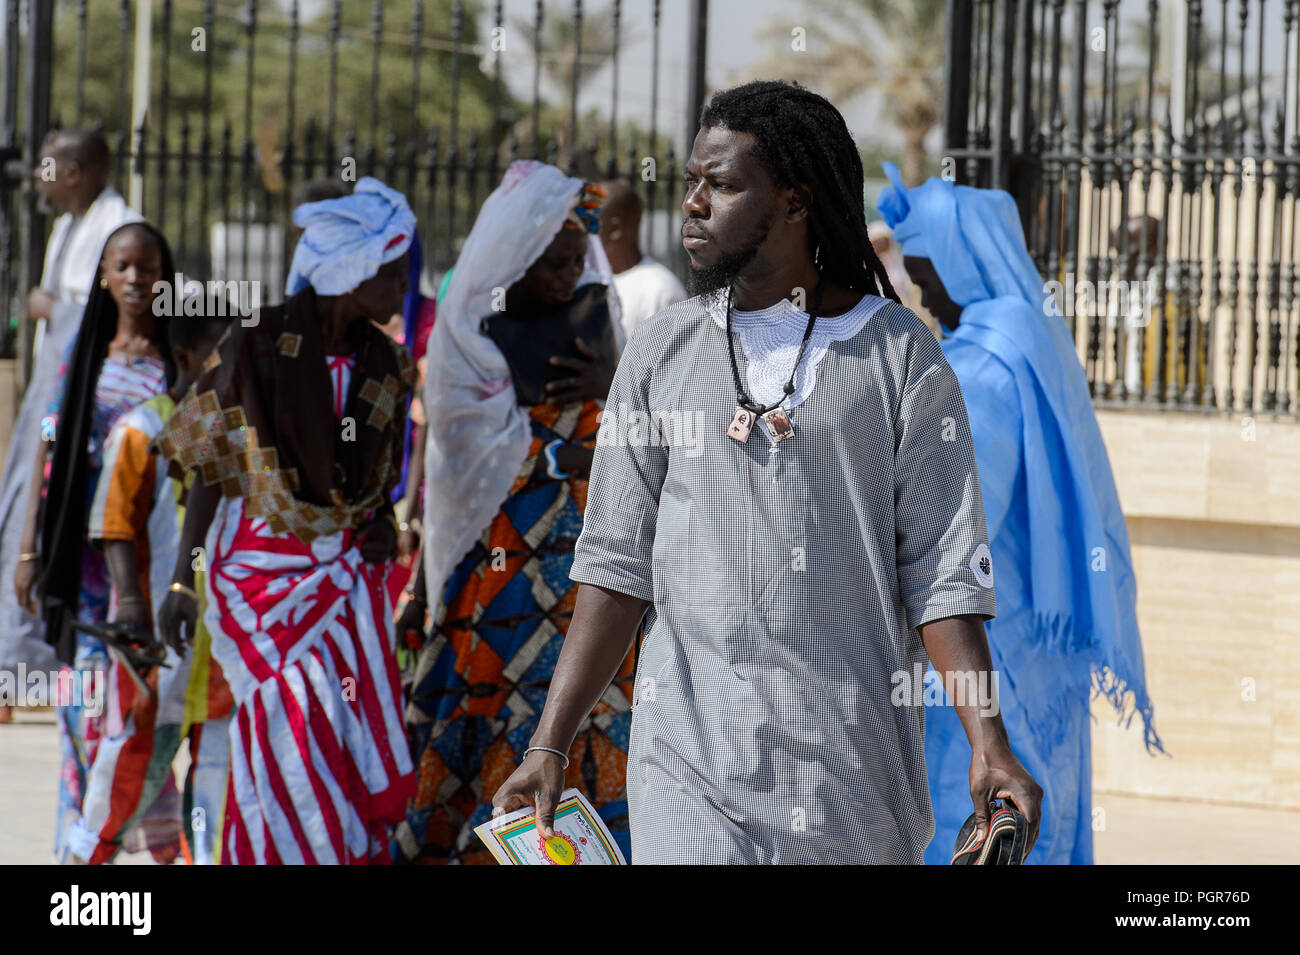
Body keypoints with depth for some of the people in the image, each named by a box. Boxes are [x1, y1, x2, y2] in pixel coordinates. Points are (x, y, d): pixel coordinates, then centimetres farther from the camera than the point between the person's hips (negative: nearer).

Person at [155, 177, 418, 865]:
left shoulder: (381, 362, 4)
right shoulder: (257, 349, -12)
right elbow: (208, 470, -7)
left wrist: (382, 524, -4)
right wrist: (182, 580, -10)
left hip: (348, 569, 5)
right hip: (263, 568, -5)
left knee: (362, 759, 0)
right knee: (295, 754, -8)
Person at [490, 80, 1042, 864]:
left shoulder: (901, 357, 2)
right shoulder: (661, 354, 9)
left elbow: (943, 571, -1)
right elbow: (618, 565, 8)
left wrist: (989, 741, -12)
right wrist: (550, 745, 1)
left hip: (855, 763, -1)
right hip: (691, 753, 1)